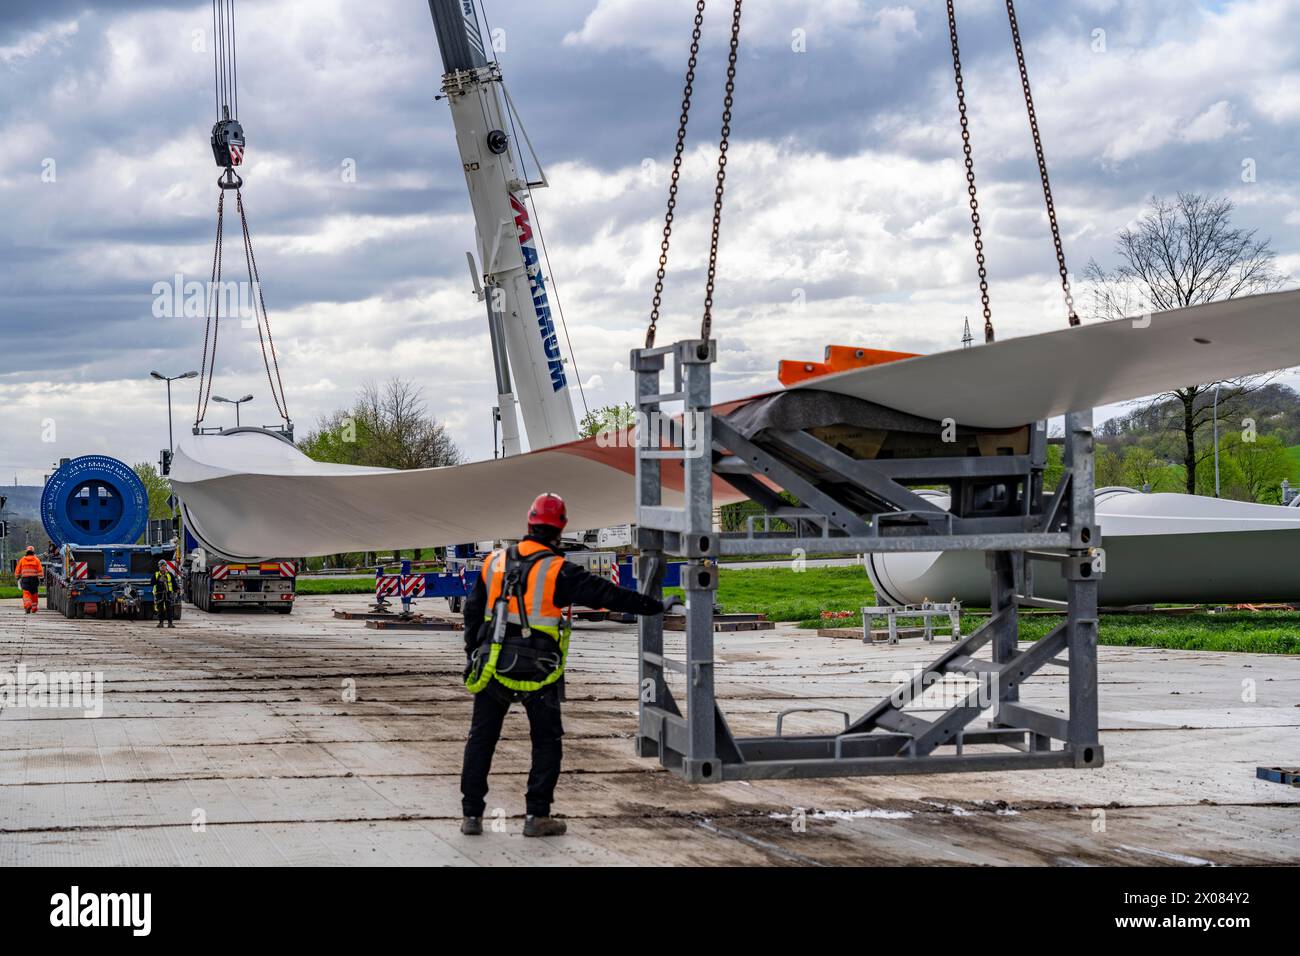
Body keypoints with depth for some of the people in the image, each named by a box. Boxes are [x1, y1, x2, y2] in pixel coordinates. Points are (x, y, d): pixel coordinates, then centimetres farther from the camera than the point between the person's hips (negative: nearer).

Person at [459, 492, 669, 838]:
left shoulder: (494, 562, 6)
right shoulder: (558, 571, -9)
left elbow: (473, 612, 12)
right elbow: (606, 593, -6)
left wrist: (473, 657, 21)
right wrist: (651, 605, 2)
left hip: (494, 665, 4)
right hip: (538, 669, -4)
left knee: (481, 738, 11)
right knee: (547, 741, 9)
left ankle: (471, 815, 11)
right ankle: (537, 816, 7)